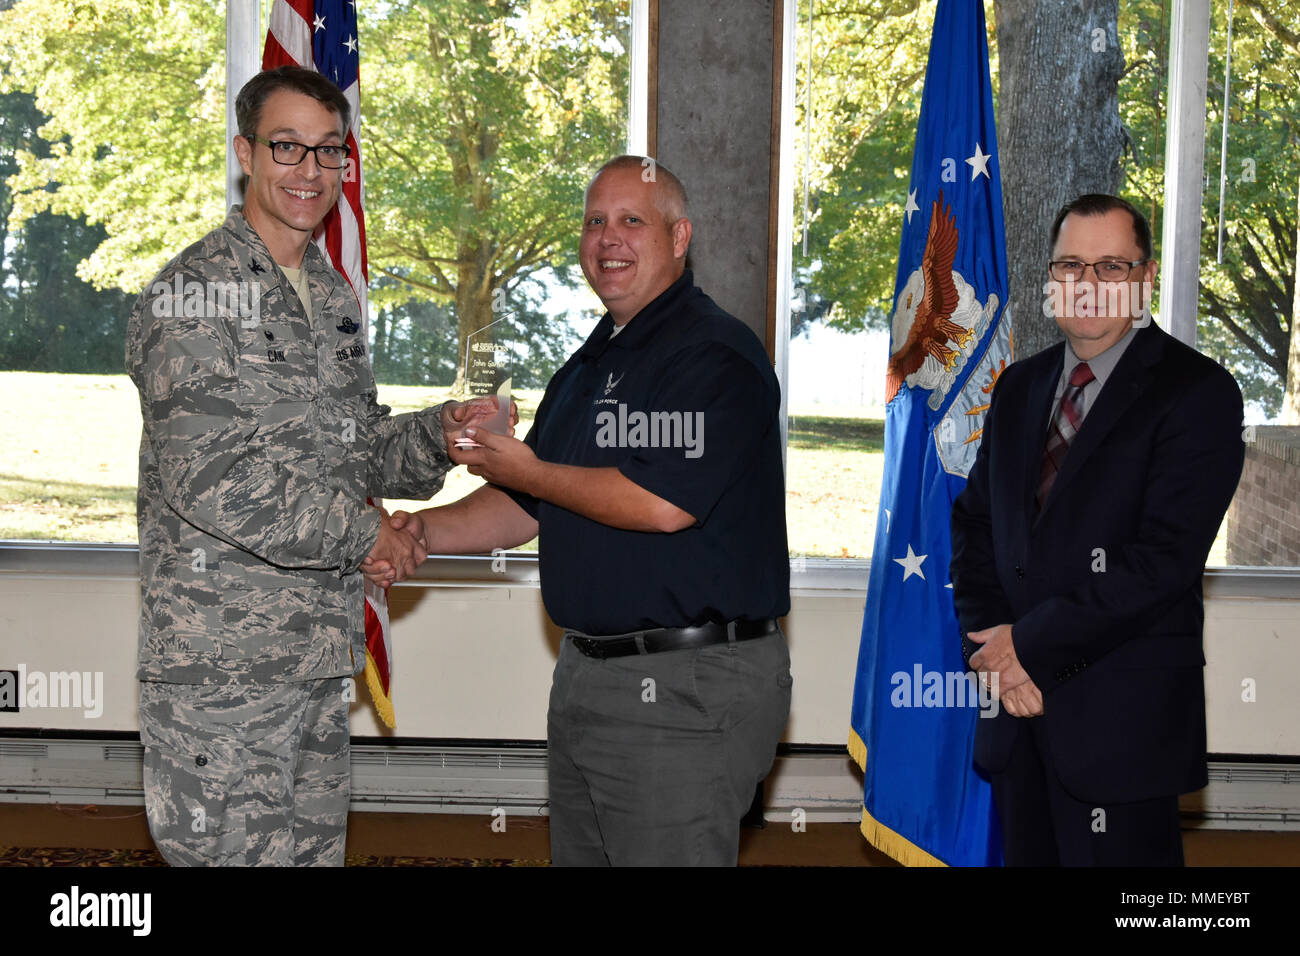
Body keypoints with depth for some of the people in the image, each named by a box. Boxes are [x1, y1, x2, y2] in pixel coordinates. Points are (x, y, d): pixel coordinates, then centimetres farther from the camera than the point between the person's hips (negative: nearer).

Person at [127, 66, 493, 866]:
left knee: (318, 845, 14)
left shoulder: (334, 295, 15)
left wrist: (436, 435, 0)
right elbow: (209, 478, -20)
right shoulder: (195, 291, -11)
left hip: (321, 651, 8)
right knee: (231, 850, -3)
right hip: (223, 658, -8)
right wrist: (364, 532, -13)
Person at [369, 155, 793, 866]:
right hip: (586, 671, 9)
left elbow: (663, 504, -24)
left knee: (663, 854, -3)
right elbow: (526, 507, 21)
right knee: (578, 853, 17)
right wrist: (423, 531, 3)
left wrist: (527, 470, -11)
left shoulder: (717, 355, -12)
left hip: (687, 688, -9)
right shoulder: (590, 365, 17)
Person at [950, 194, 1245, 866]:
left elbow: (1164, 556, -16)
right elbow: (974, 522, 12)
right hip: (1019, 706, 6)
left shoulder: (1196, 392, -7)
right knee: (1029, 855, 12)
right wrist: (989, 646, -5)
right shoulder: (1019, 387, 13)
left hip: (1122, 717, -5)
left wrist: (1031, 644, -14)